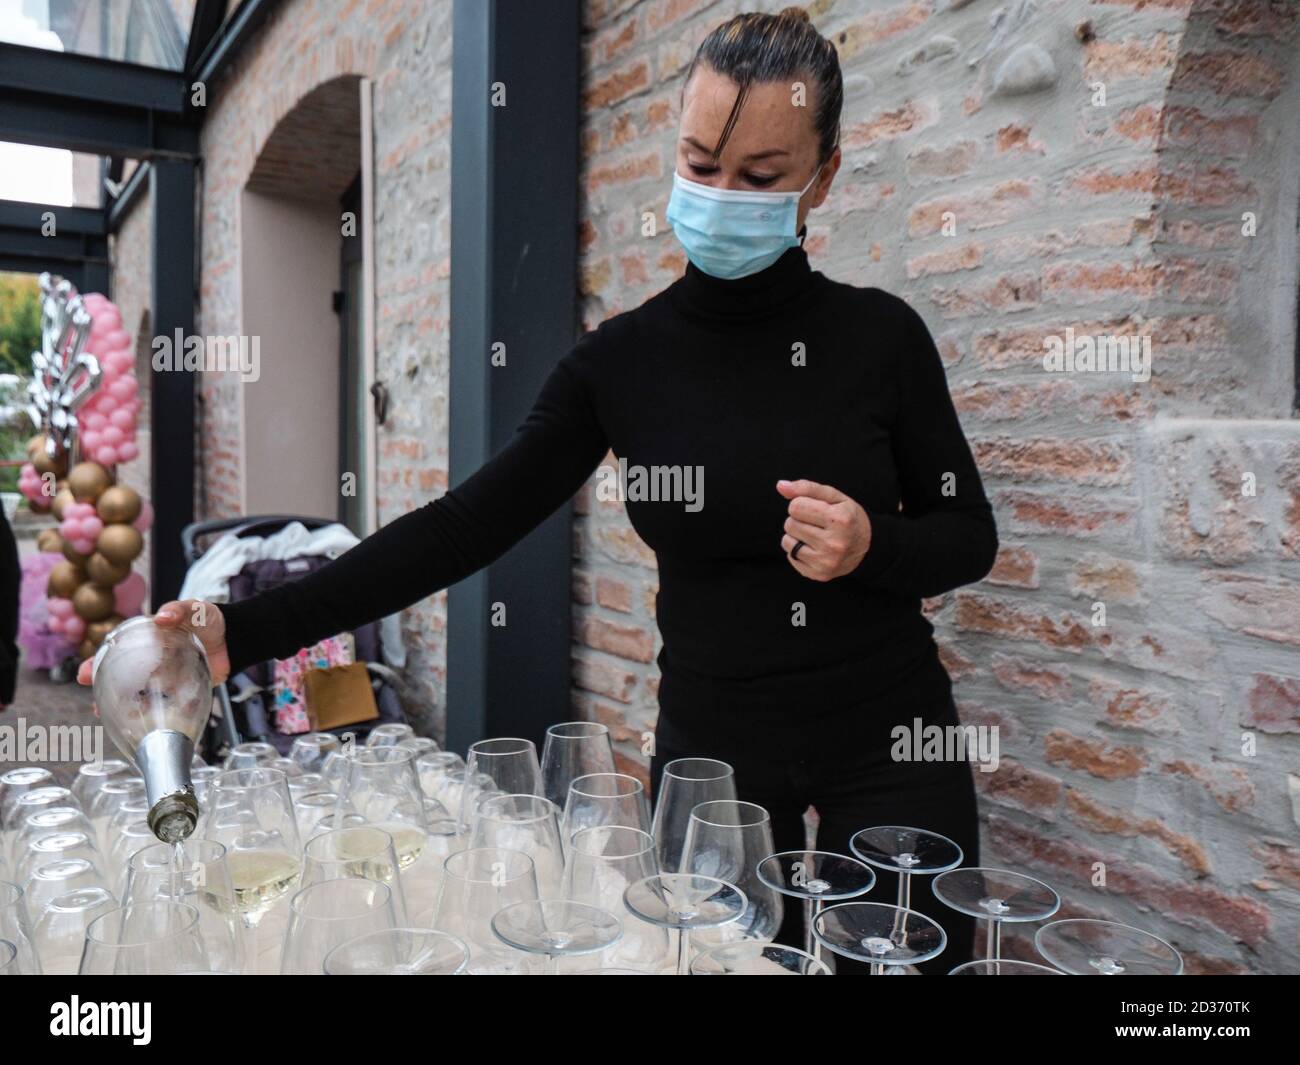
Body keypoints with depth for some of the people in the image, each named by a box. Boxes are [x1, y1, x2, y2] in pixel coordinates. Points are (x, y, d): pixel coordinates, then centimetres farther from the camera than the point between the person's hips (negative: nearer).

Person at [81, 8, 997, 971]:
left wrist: (869, 547, -22)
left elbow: (970, 536, 1)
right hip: (713, 746, 1)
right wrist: (251, 630, -20)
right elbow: (465, 527, -11)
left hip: (886, 746, 0)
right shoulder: (622, 361, -6)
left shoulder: (879, 335, -9)